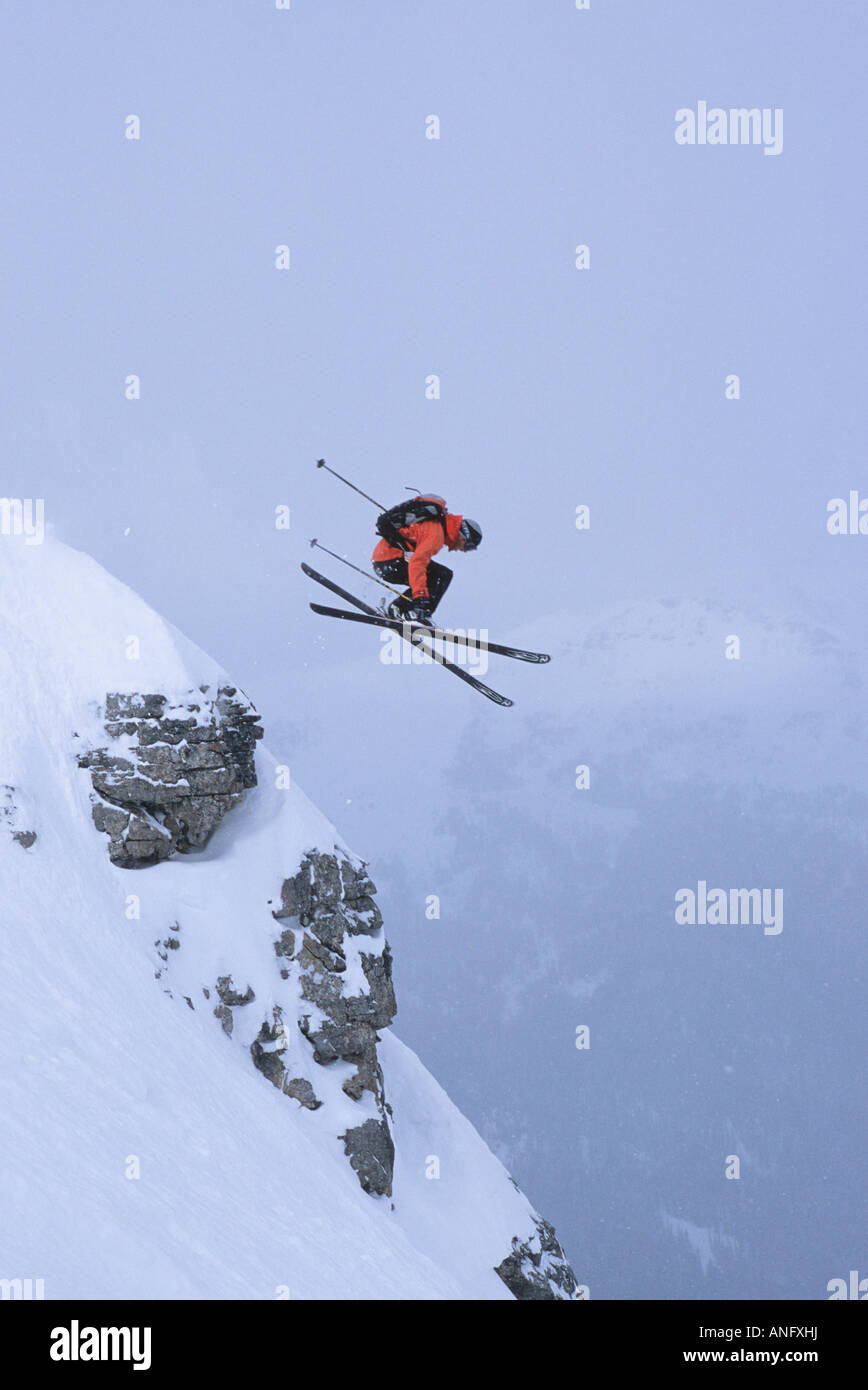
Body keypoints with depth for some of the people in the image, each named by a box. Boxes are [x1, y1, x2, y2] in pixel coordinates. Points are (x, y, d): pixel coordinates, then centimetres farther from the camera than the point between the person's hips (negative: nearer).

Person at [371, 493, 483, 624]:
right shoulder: (436, 533, -18)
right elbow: (417, 562, -31)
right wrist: (420, 596, -37)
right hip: (391, 563, -10)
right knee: (444, 575, -11)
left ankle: (397, 607, 8)